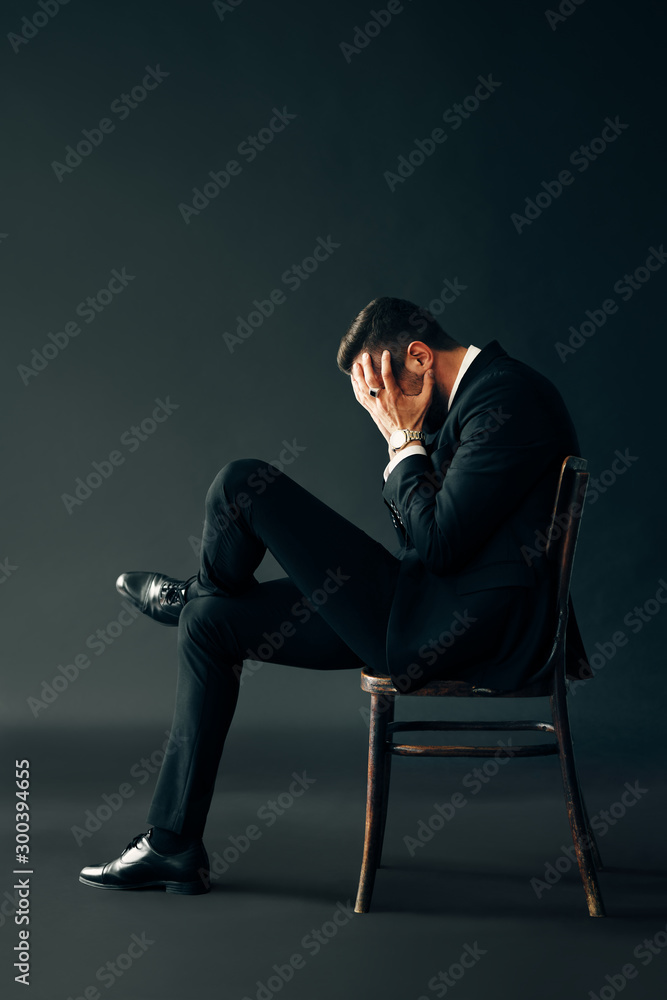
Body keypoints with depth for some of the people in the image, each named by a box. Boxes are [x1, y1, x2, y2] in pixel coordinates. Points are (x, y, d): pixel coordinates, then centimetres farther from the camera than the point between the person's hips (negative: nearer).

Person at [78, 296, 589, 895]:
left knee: (242, 483, -11)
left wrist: (404, 441, -10)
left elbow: (439, 545, -21)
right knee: (209, 622, 13)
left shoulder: (508, 397, -17)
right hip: (428, 615, 10)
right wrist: (406, 444, 3)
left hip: (447, 636, -10)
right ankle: (174, 846, 18)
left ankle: (192, 592, 26)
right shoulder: (484, 391, 14)